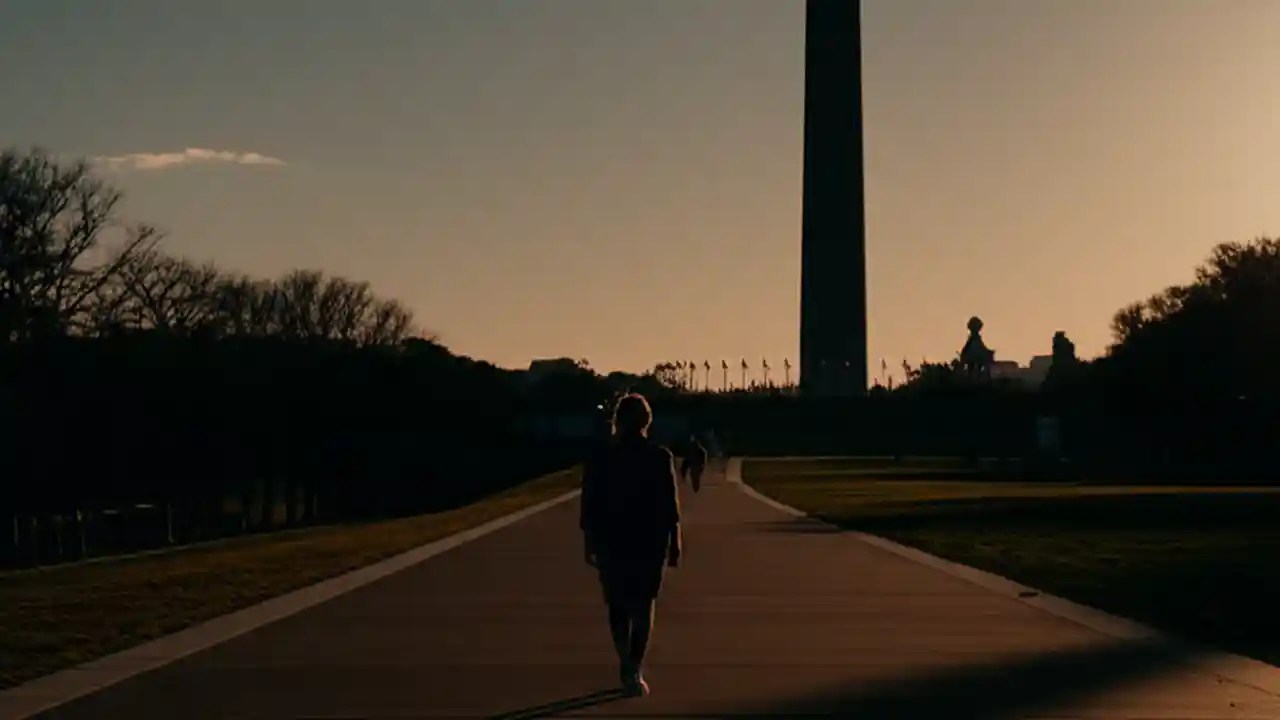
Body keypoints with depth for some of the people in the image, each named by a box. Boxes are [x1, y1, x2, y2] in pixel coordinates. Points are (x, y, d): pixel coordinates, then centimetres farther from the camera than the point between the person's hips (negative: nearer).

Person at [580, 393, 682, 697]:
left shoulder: (600, 459, -3)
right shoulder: (660, 457, -6)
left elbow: (589, 507, -1)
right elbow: (670, 507, -6)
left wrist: (589, 544, 7)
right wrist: (674, 545, 1)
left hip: (611, 543, 1)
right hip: (649, 543, -1)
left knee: (618, 606, 16)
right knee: (643, 607, 7)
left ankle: (629, 666, 13)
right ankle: (634, 668, -7)